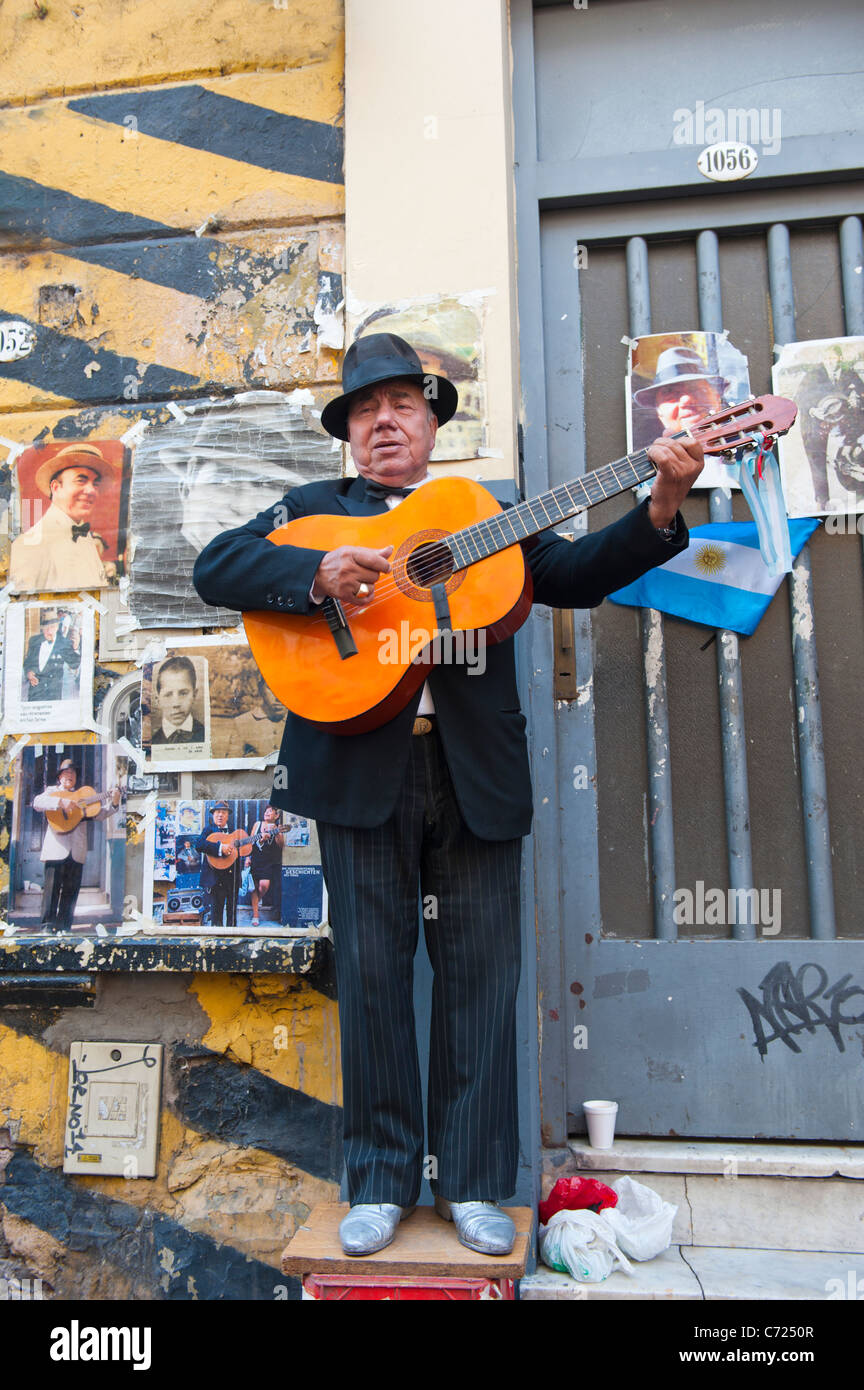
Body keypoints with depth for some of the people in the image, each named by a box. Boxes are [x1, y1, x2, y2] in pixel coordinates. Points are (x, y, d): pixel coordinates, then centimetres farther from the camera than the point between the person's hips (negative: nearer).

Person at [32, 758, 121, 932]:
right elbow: (37, 803, -9)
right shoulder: (52, 791, 11)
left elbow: (99, 814, 20)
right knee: (52, 887, -7)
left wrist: (113, 803, 3)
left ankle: (63, 928, 8)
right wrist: (61, 802, -22)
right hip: (56, 850, -4)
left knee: (70, 891, 4)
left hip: (76, 852, 4)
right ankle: (48, 927, -3)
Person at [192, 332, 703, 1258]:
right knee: (372, 971, 5)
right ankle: (381, 1183, 22)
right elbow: (215, 567, 0)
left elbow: (574, 576, 8)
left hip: (478, 772, 2)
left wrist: (658, 511, -7)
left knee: (481, 971, 5)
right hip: (362, 770, -1)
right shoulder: (314, 511, 13)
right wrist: (320, 571, -17)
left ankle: (473, 1185, 21)